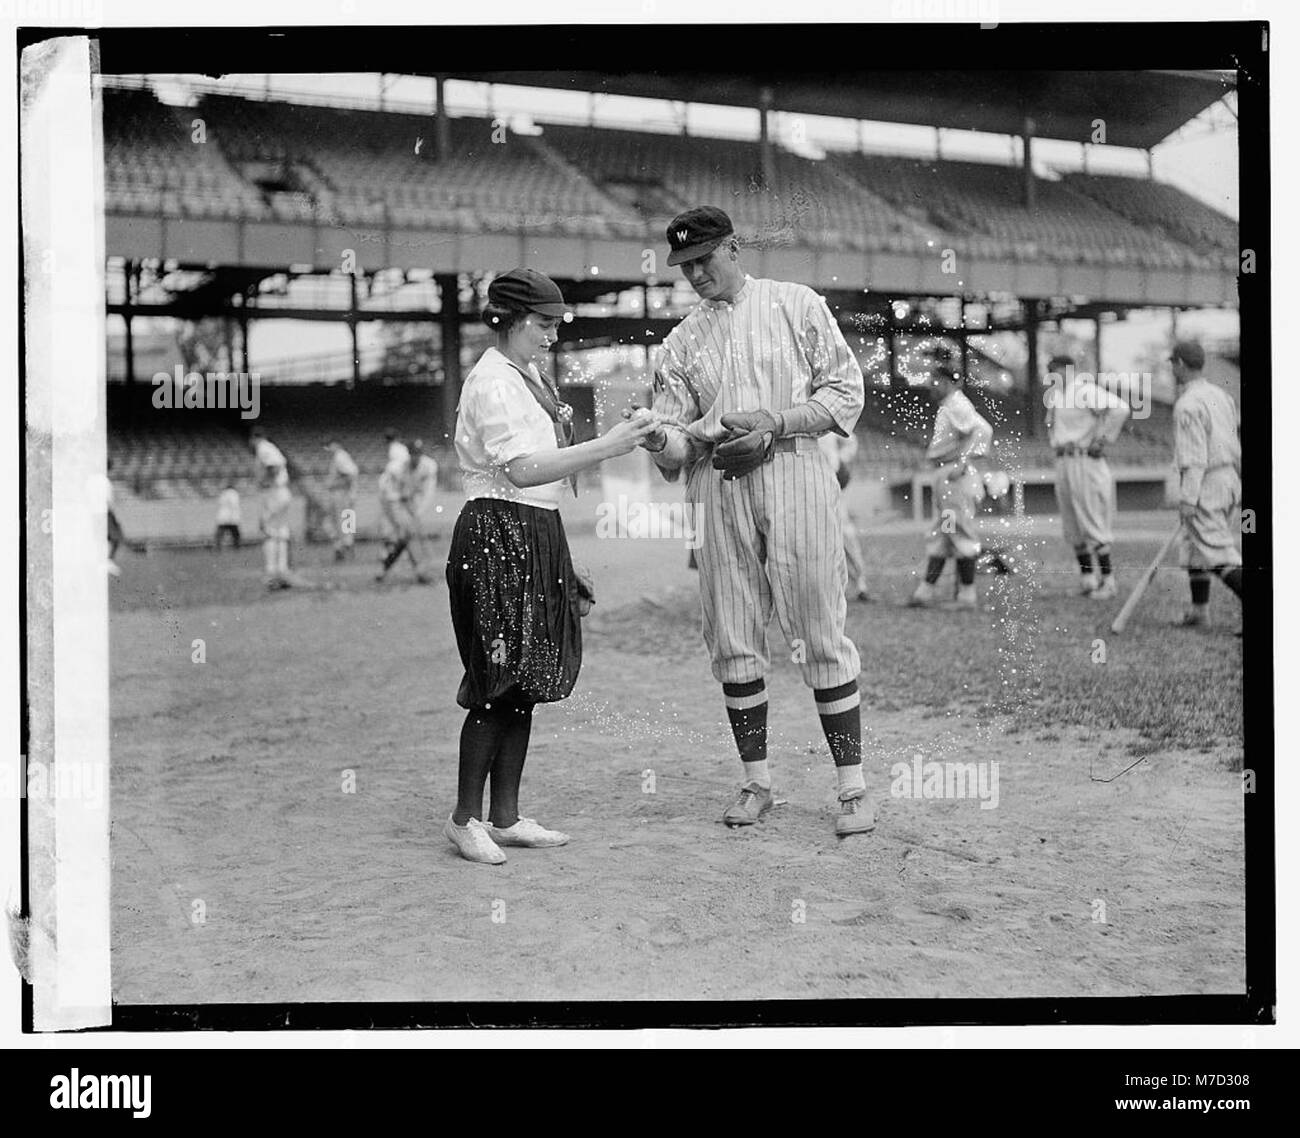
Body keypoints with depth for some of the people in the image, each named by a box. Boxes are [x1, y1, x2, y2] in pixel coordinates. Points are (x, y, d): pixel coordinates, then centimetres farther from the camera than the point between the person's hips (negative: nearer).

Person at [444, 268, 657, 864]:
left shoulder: (529, 374, 17)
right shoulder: (491, 383, -12)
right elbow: (521, 470, -22)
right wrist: (605, 447, -23)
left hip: (537, 535, 9)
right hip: (497, 535, -9)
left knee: (525, 683, 9)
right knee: (497, 681, -7)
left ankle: (506, 817, 16)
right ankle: (466, 819, 4)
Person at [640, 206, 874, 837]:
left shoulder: (796, 305, 8)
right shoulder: (680, 341, 16)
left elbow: (846, 392, 2)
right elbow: (676, 443, 8)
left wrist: (775, 424, -10)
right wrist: (661, 439, -16)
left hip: (794, 477, -3)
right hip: (718, 489, 4)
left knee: (820, 636, -5)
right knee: (732, 642, 3)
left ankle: (853, 786, 0)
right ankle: (756, 781, 15)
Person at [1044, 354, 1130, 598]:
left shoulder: (1085, 390, -14)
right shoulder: (1054, 394, 15)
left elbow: (1120, 408, -26)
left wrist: (1102, 440, -20)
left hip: (1085, 462, -9)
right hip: (1063, 463, 9)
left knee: (1093, 522, -8)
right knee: (1072, 526, 10)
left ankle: (1108, 580, -3)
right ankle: (1087, 577, 18)